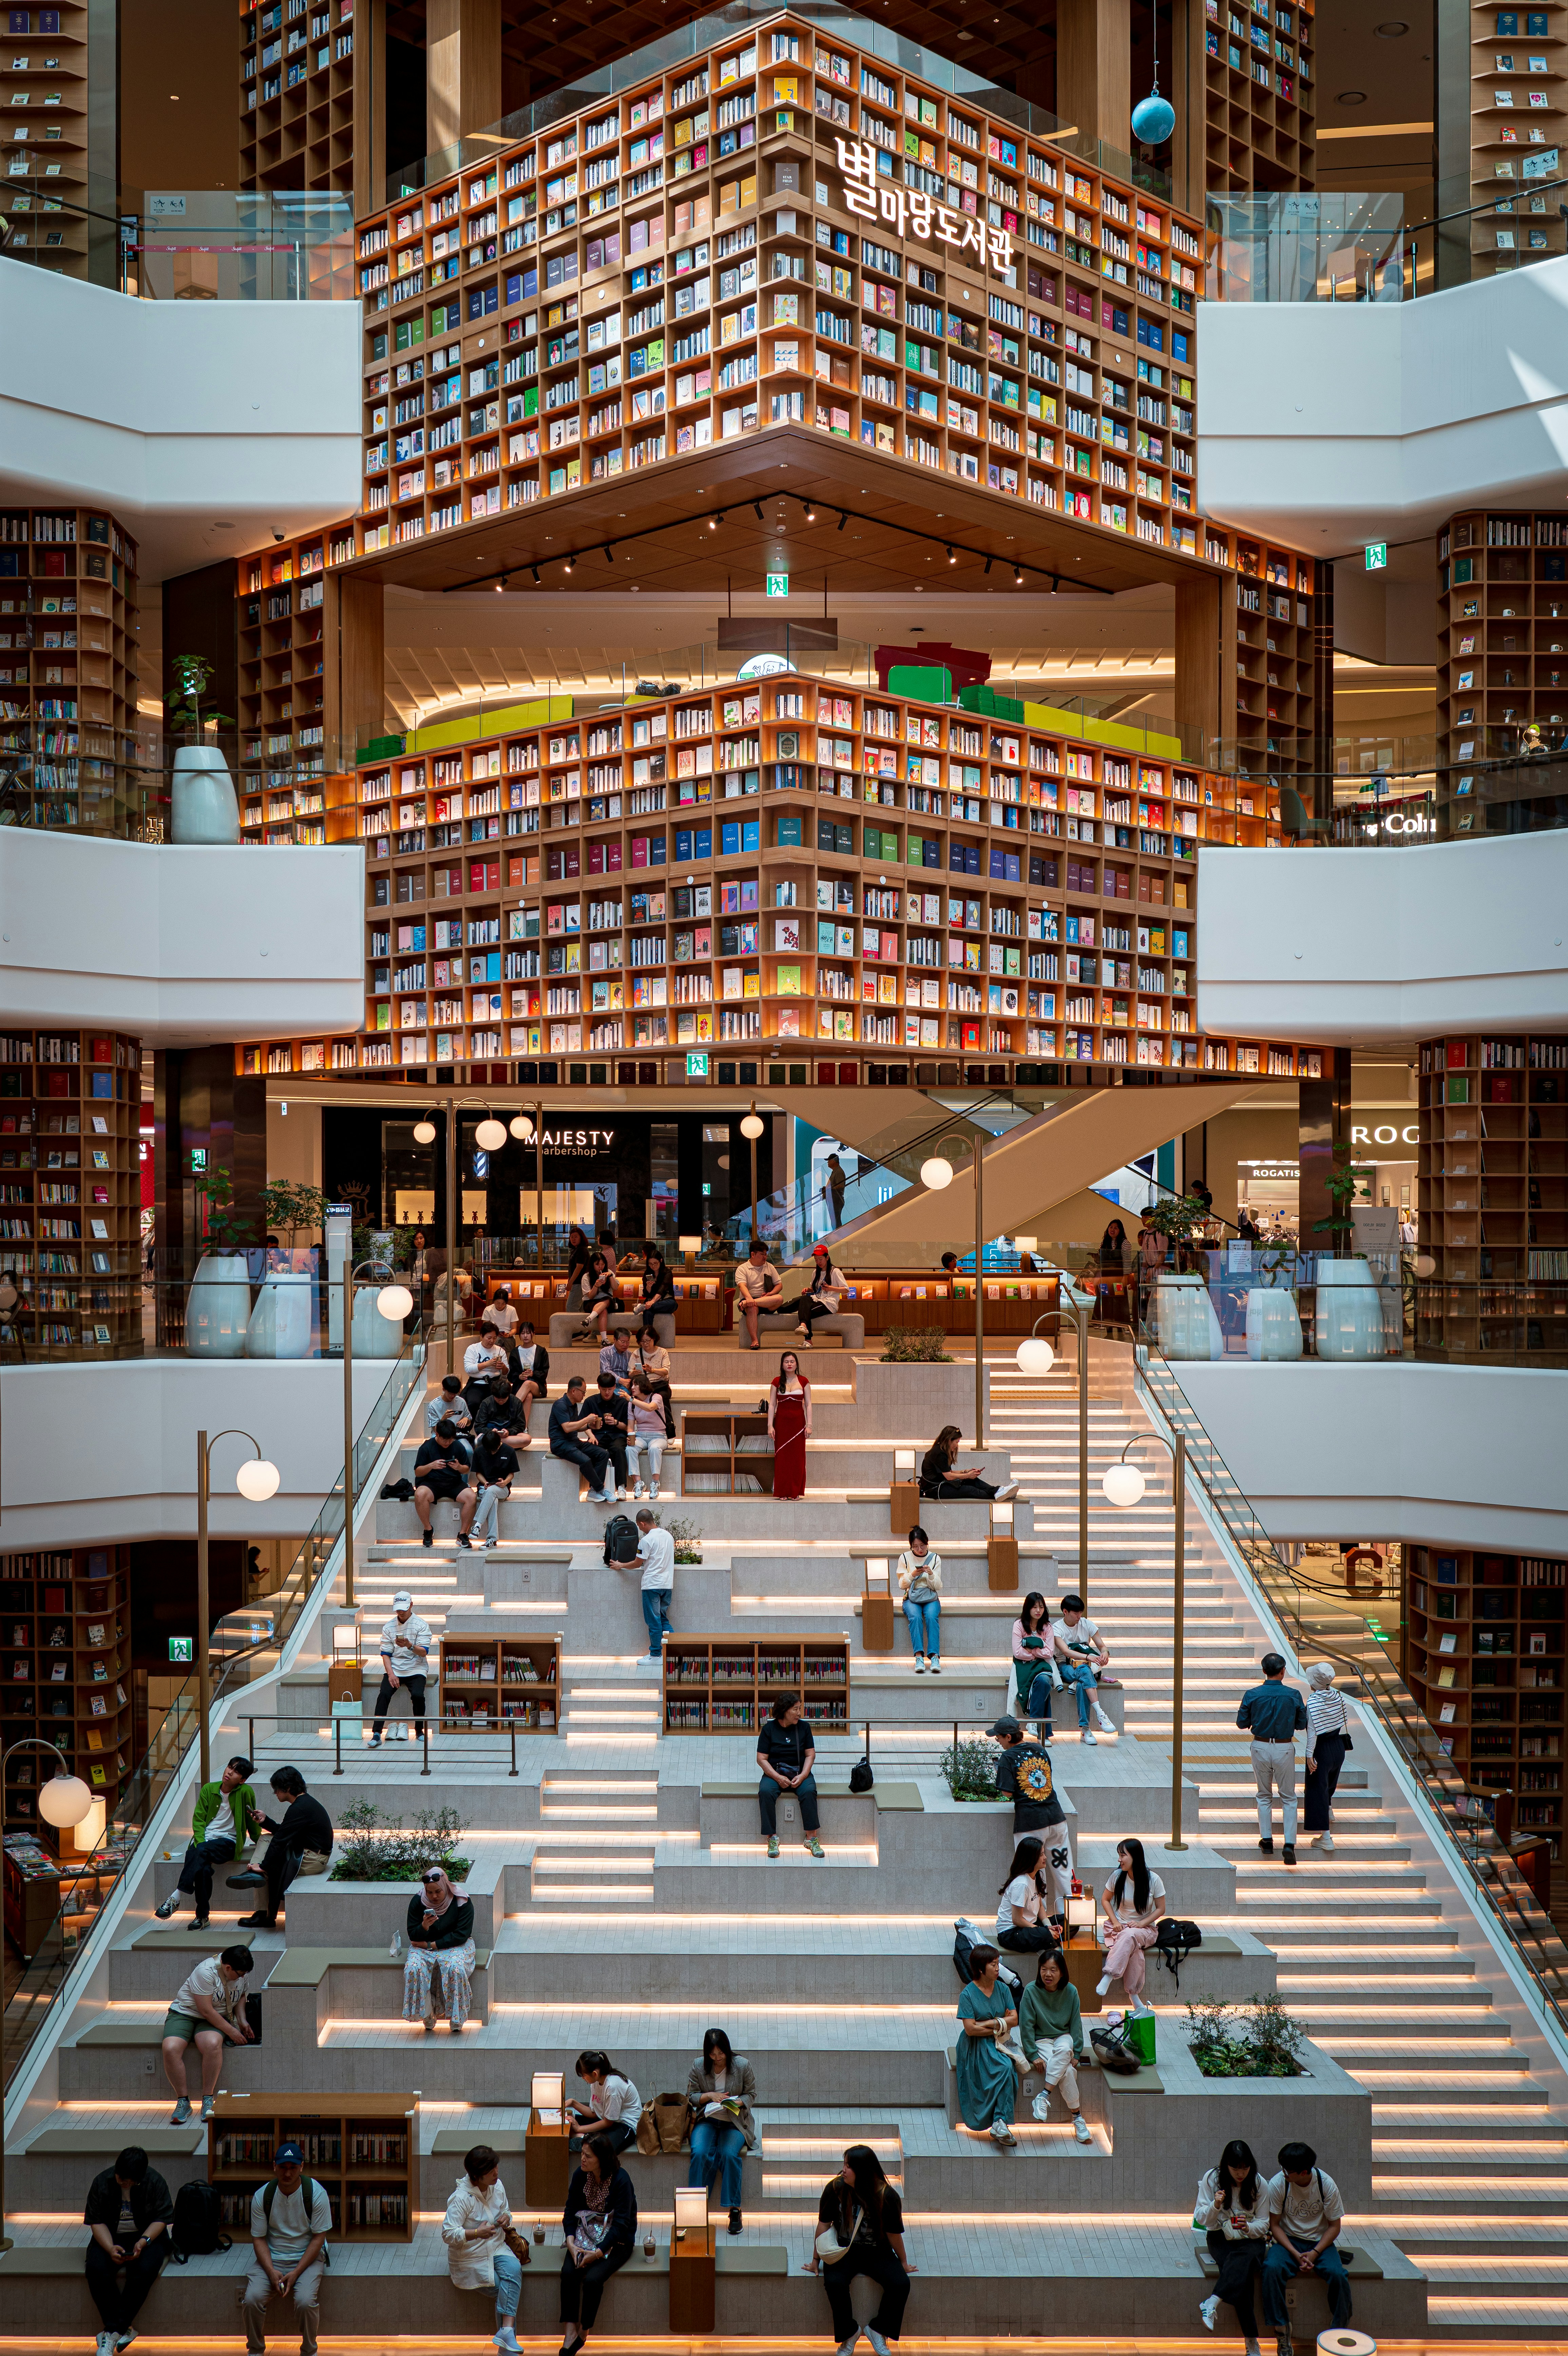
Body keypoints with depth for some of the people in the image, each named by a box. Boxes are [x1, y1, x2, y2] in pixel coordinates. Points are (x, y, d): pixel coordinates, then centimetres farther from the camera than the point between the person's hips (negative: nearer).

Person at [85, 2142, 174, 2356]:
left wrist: (143, 2242, -26)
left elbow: (161, 2219, -9)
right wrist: (110, 2248, -23)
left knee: (144, 2270, -33)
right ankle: (124, 2330, -23)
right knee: (96, 2269, -30)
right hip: (111, 2238, 2)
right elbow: (96, 2221, -8)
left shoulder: (155, 2182, -12)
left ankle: (112, 2331, -24)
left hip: (146, 2236, -1)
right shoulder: (102, 2182, -9)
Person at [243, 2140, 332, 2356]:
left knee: (305, 2301, -26)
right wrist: (271, 2271, -18)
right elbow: (259, 2238, -3)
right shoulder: (262, 2196, -8)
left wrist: (296, 2273, -18)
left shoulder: (316, 2193, -14)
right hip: (271, 2257, 2)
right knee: (252, 2298, -22)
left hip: (307, 2256, -2)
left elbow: (319, 2237, -11)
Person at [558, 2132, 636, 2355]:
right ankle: (570, 2331, -15)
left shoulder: (621, 2180, -20)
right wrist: (571, 2243, -15)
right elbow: (570, 2211, 1)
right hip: (586, 2233, 4)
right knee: (569, 2272, -24)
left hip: (616, 2239, -4)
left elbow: (621, 2223, -21)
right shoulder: (580, 2175, -5)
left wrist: (598, 2253, -26)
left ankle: (584, 2332, -6)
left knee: (592, 2278, -27)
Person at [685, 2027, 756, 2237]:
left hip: (734, 2122, -1)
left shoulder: (743, 2065, -6)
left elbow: (751, 2094, 2)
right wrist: (710, 2096, -15)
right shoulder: (698, 2067, -3)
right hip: (707, 2120, 1)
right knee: (700, 2154, -28)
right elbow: (691, 2097, 4)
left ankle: (734, 2209, -19)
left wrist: (737, 2102, -18)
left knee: (729, 2154, -29)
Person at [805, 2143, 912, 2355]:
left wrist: (904, 2263, 8)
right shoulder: (835, 2188, -15)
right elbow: (824, 2225, -3)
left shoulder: (887, 2196, -17)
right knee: (834, 2283, -31)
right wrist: (816, 2260, 4)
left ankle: (878, 2329, 1)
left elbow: (894, 2234, -3)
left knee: (901, 2284, -24)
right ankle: (849, 2333, -6)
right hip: (843, 2249, 0)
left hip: (876, 2251, 0)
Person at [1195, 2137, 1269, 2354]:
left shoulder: (1259, 2184, -5)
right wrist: (1215, 2206, -25)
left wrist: (1249, 2227, -22)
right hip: (1220, 2239, -1)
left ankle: (1213, 2303, -44)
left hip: (1250, 2240, 1)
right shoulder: (1211, 2179, -6)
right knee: (1242, 2272, -32)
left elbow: (1263, 2224, 0)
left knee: (1245, 2259, -38)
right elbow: (1200, 2218, -4)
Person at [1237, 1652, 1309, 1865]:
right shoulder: (1294, 1695, -10)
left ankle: (1266, 1840, 20)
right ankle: (1290, 1844, -4)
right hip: (1285, 1749, -1)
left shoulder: (1252, 1695, -10)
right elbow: (1302, 1725, 0)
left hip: (1261, 1748, 1)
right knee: (1289, 1798, 9)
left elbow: (1242, 1723, -3)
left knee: (1264, 1796, 18)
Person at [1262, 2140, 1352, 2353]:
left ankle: (1340, 2329, -7)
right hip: (1288, 2240, 0)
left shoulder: (1327, 2185, -14)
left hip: (1320, 2242, 0)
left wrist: (1315, 2253, -17)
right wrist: (1296, 2254, -19)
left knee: (1338, 2275, -29)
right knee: (1272, 2269, -31)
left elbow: (1334, 2226, -4)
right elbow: (1275, 2225, -7)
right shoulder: (1278, 2184, -14)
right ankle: (1282, 2328, -17)